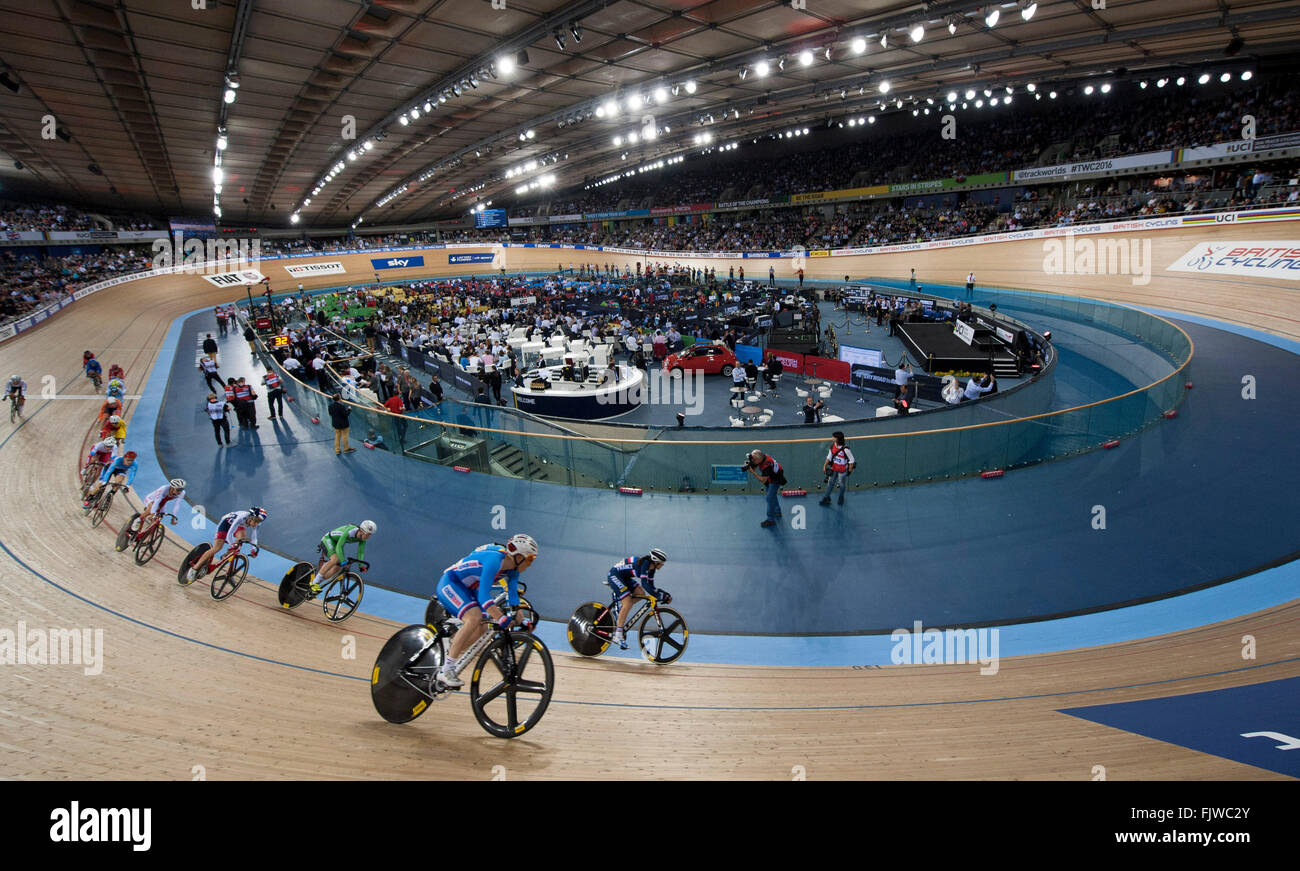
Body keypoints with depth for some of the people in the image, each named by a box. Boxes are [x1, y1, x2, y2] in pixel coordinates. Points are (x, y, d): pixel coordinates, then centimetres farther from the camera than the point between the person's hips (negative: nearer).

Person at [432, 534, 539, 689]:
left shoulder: (512, 569, -2)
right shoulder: (495, 559, -30)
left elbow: (513, 597, 3)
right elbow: (483, 596, -35)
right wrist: (502, 619, -41)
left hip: (466, 589, 9)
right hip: (450, 583, -9)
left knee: (479, 630, -2)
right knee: (474, 618, -28)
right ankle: (446, 670, -23)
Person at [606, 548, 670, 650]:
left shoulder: (651, 567, 1)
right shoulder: (645, 563, -26)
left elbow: (651, 586, 6)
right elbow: (644, 584, -33)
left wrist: (662, 593, -8)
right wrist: (659, 596, -34)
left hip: (624, 577, 9)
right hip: (614, 575, -9)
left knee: (641, 593, -4)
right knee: (628, 603, -19)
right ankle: (618, 635, -17)